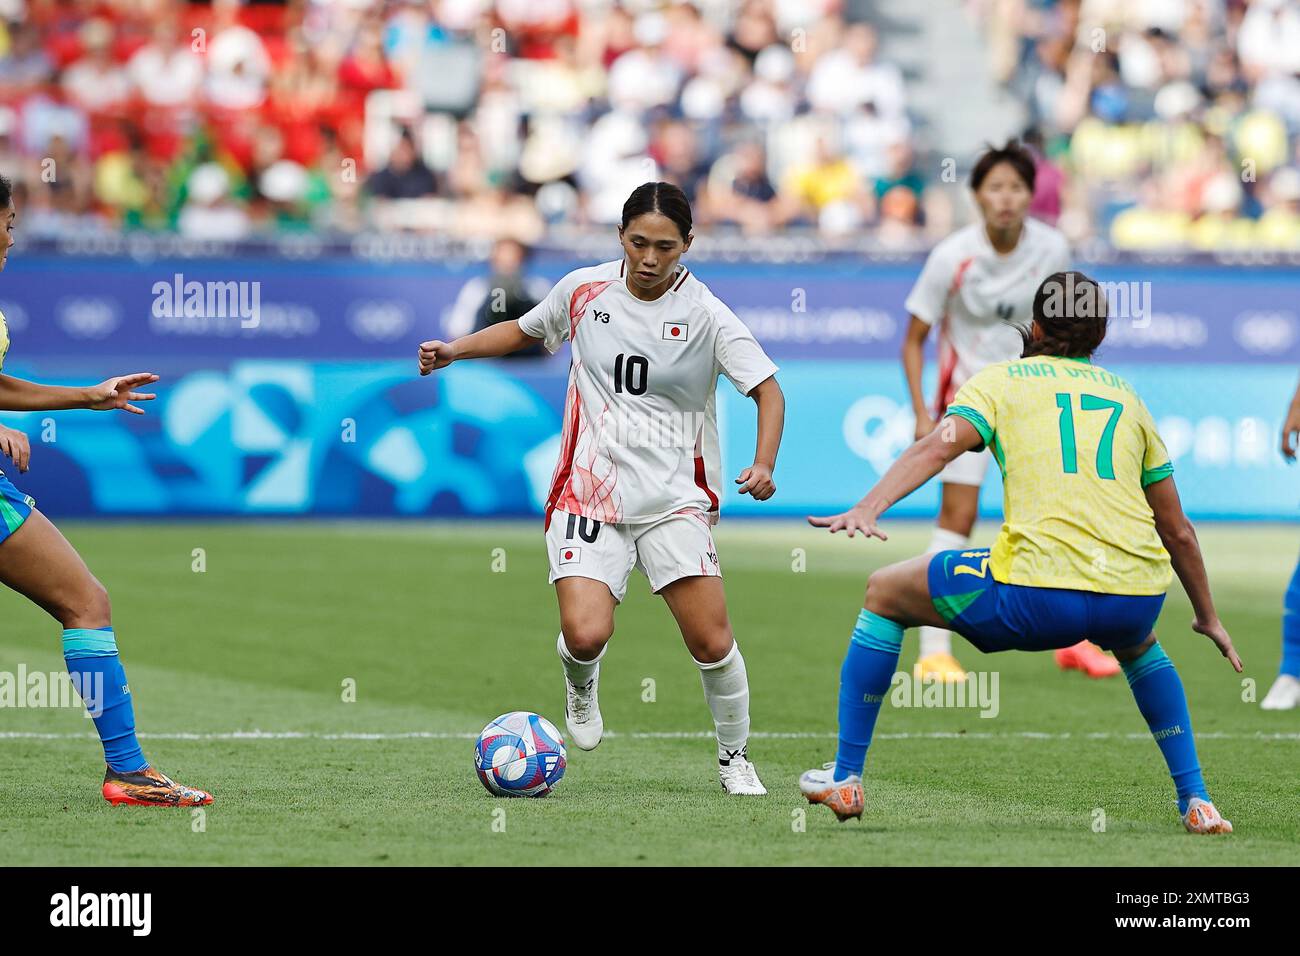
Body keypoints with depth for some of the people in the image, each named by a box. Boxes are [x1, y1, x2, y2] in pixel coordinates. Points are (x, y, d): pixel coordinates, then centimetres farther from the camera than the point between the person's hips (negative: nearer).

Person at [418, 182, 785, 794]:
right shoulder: (583, 290, 2)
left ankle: (735, 758, 15)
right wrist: (455, 349, 9)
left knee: (712, 643, -10)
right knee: (584, 637, -19)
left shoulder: (705, 314, -6)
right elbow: (525, 330, 22)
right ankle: (580, 682, 19)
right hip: (588, 492, 1)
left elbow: (767, 390, -7)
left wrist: (763, 465, -23)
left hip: (674, 500, -1)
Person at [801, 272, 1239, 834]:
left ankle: (846, 778, 18)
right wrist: (1208, 618, 41)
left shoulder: (1002, 380, 15)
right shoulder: (1128, 398, 25)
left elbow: (938, 447, -6)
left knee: (885, 593, 19)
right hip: (1136, 595, 4)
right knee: (1138, 644, 42)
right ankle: (1196, 804, 30)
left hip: (1039, 591, -4)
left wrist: (869, 508, -19)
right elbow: (1177, 532, 29)